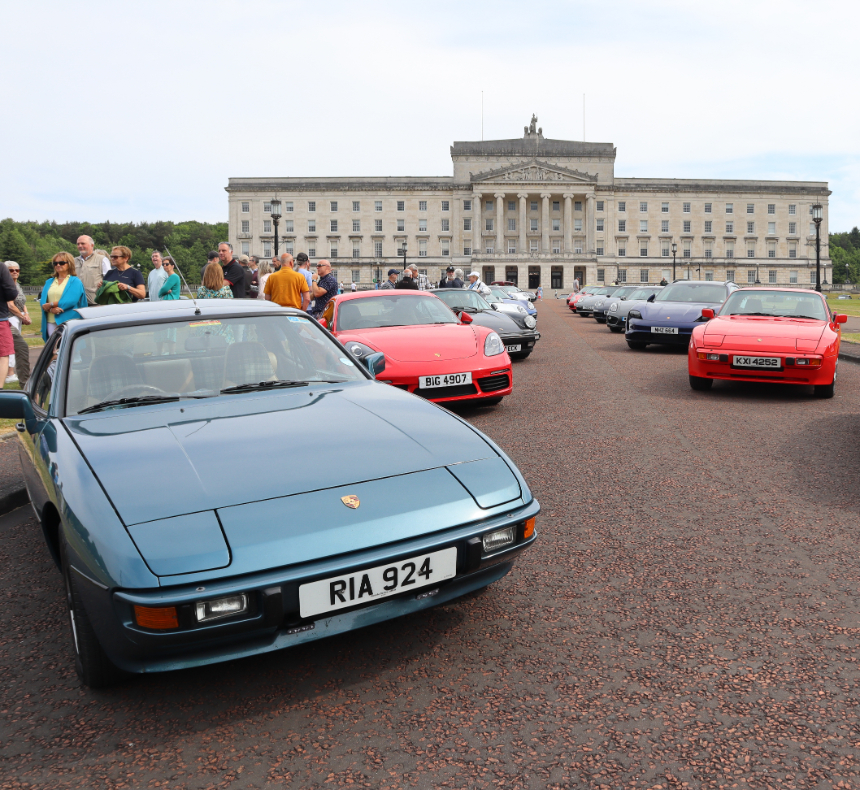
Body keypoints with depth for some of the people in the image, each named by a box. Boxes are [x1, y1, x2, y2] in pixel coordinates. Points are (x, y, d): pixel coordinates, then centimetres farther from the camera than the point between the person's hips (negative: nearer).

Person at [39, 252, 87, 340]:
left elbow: (71, 301, -12)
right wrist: (51, 309, -14)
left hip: (68, 321, -5)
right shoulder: (49, 282, 20)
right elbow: (42, 301, 8)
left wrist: (50, 305, -8)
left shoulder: (75, 281, 3)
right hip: (51, 322, 5)